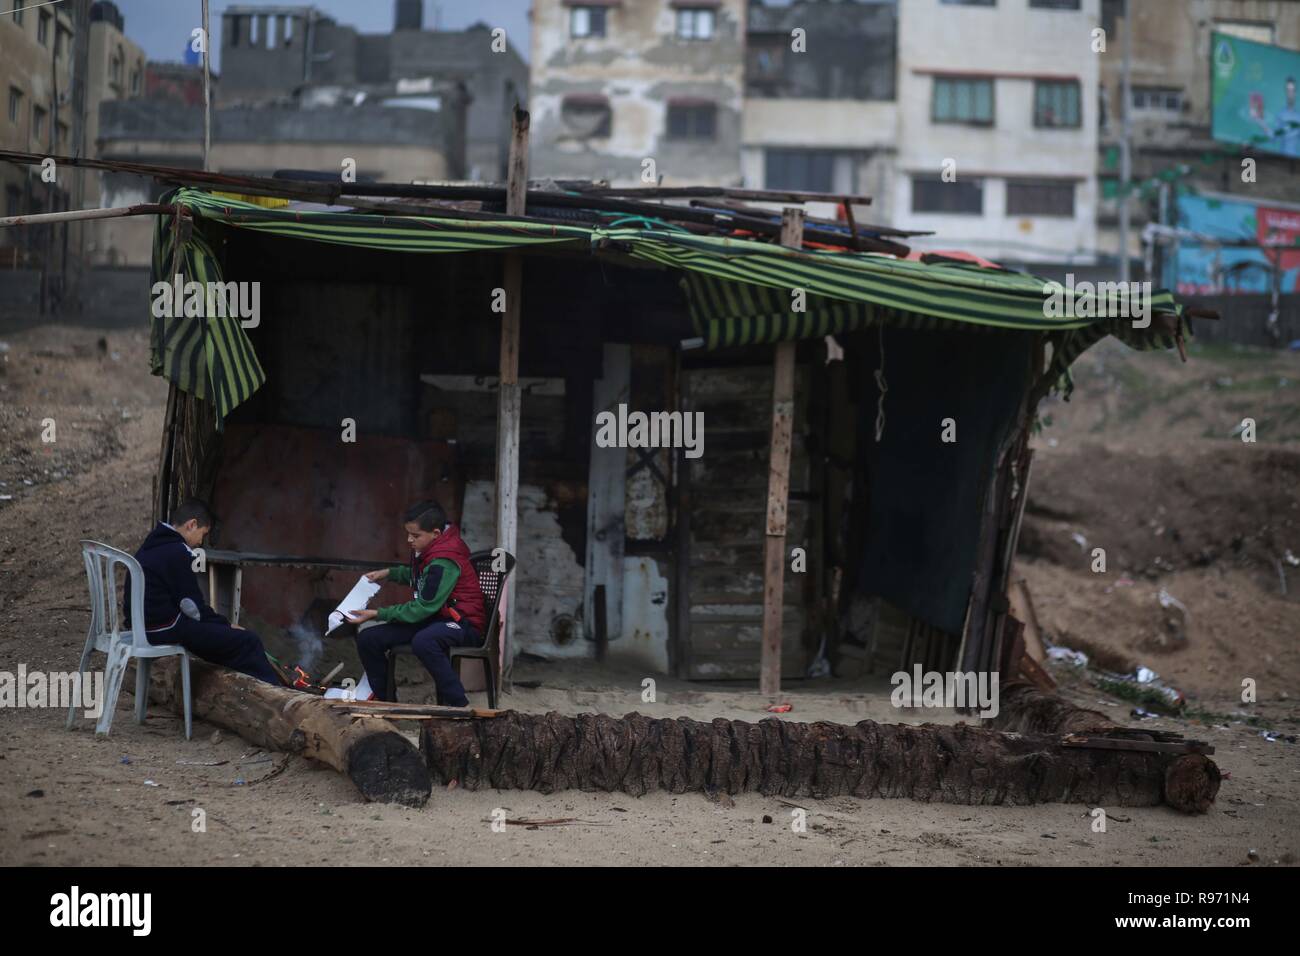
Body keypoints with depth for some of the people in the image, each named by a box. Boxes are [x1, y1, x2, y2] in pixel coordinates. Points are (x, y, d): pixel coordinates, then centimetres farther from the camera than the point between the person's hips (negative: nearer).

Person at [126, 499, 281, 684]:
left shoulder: (152, 546, 16)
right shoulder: (176, 552, -15)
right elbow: (192, 606, -16)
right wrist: (226, 625, -2)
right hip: (165, 629, -11)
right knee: (248, 642, -8)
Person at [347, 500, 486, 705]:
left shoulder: (444, 563, -21)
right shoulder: (425, 551, 8)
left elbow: (423, 609, -22)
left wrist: (378, 614, -19)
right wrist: (389, 573, 17)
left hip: (463, 624, -9)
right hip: (433, 619, 9)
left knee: (423, 641, -43)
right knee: (368, 638, -4)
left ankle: (459, 705, -33)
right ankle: (386, 702, 10)